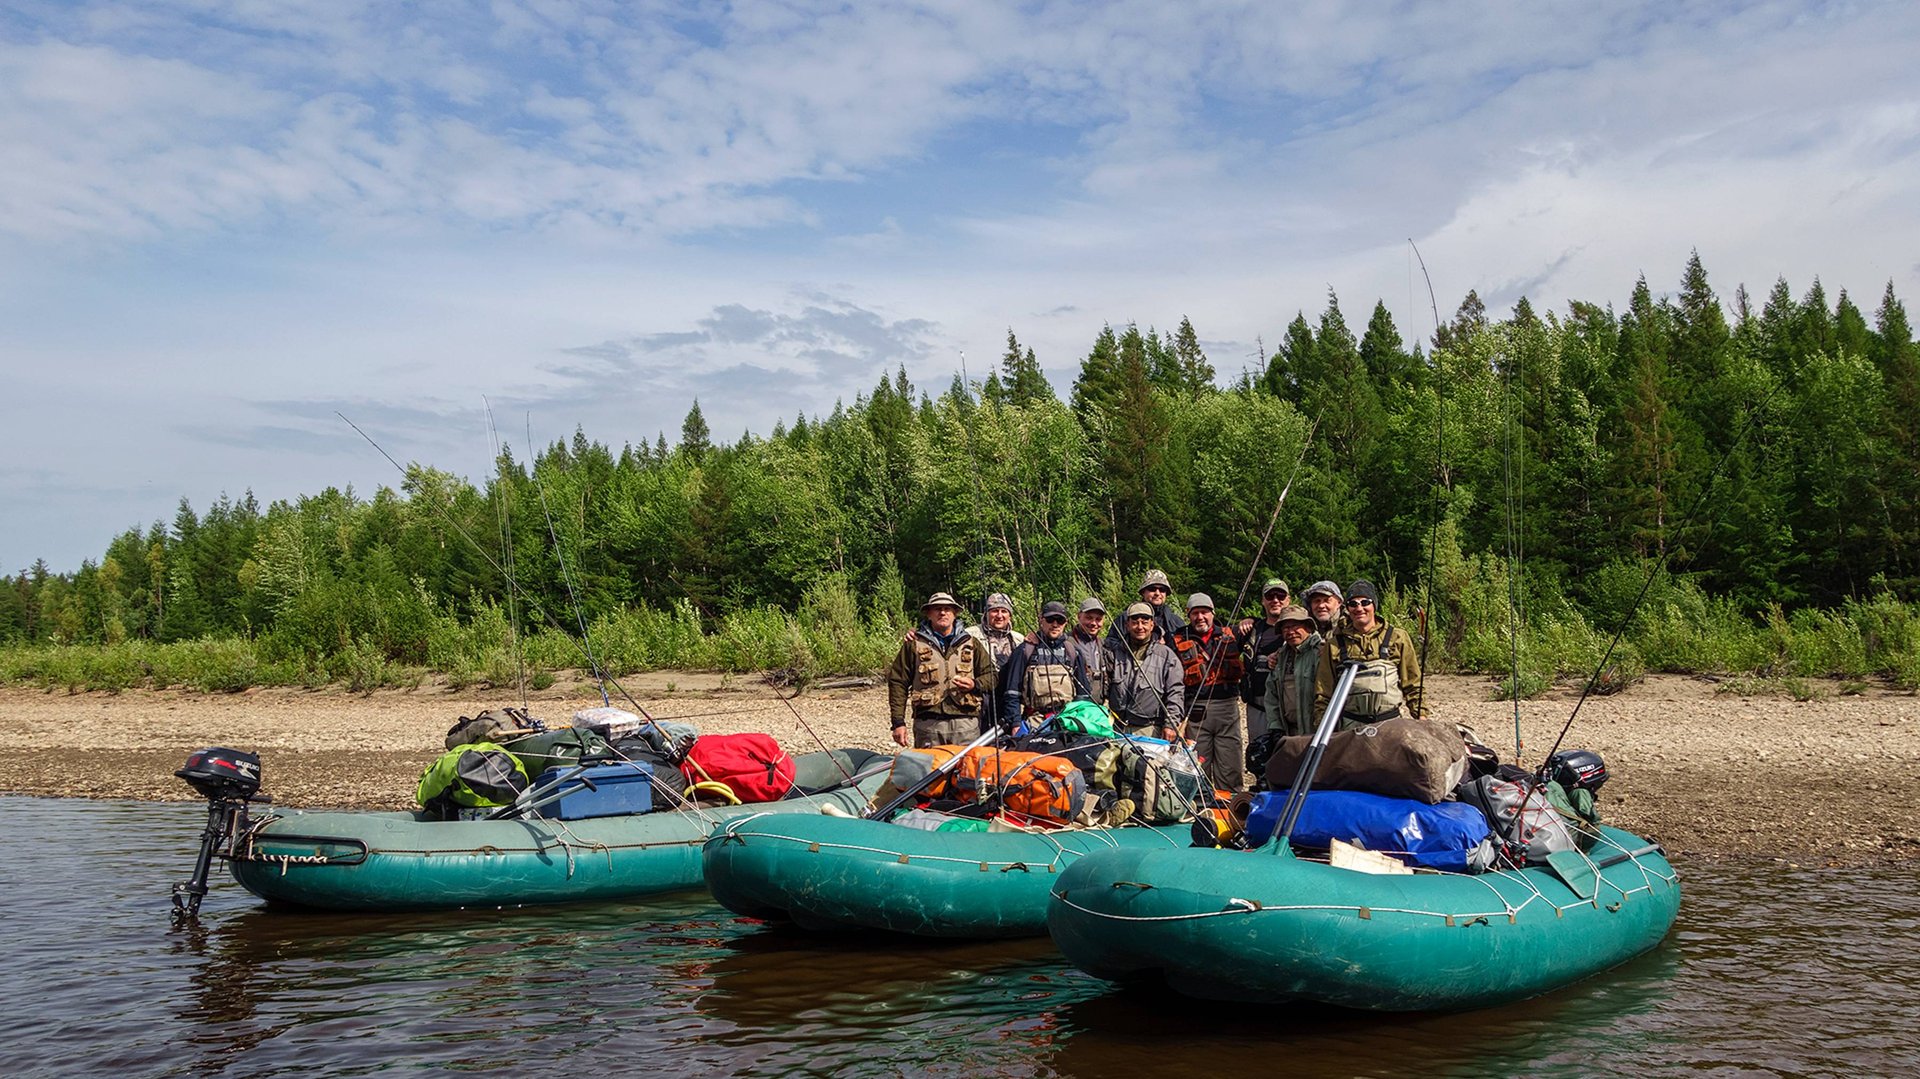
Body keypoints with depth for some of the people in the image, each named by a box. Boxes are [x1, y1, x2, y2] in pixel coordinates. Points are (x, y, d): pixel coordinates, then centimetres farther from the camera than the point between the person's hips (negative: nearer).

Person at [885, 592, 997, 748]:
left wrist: (975, 685, -6)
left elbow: (991, 676, 16)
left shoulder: (971, 643, 15)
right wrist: (898, 722, 0)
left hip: (965, 723, 1)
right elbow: (898, 682, 7)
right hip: (928, 722, -1)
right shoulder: (914, 644, 9)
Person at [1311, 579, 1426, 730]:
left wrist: (1421, 717, 5)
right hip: (1352, 726, 0)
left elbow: (1413, 684, 12)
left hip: (1395, 723, 0)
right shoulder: (1333, 645, 10)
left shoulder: (1398, 638, 10)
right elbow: (1323, 693, 12)